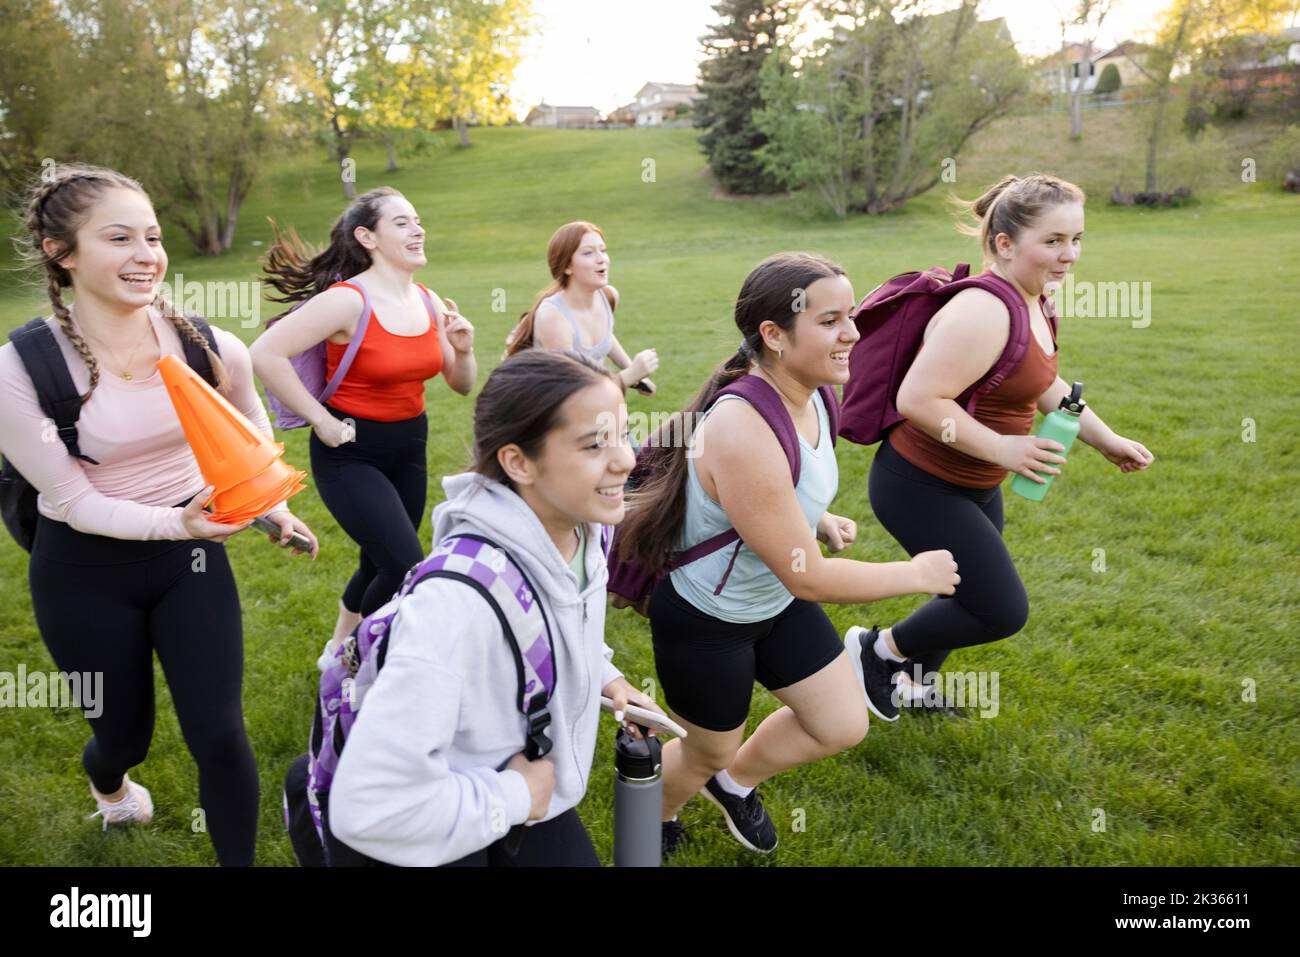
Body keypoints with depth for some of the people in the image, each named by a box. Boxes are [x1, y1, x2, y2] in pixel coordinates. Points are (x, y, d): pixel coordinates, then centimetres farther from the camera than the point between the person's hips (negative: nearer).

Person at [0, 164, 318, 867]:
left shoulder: (209, 348, -13)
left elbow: (251, 426, 9)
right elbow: (73, 501, -17)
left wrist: (273, 507, 11)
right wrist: (178, 521, -31)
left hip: (189, 554, 1)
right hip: (84, 573, -1)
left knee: (219, 736, -3)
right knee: (127, 735, 19)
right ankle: (105, 780, 59)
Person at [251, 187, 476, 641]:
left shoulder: (430, 302, 2)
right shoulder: (347, 299, -18)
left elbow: (461, 385, 11)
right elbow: (265, 353, -24)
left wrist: (463, 350, -10)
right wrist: (320, 419, -20)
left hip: (409, 449, 7)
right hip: (350, 453, -7)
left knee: (380, 566, 17)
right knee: (408, 569, -15)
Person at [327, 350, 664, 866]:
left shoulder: (587, 532, -13)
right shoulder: (459, 600, -36)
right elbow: (369, 808, -38)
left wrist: (603, 675, -3)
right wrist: (512, 797, -26)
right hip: (442, 836, -6)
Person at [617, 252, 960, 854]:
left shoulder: (814, 395, -10)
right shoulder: (743, 431, -38)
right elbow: (808, 579, -30)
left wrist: (820, 521, -3)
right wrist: (916, 574, -18)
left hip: (775, 601, 8)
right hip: (704, 623, -8)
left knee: (843, 725, 16)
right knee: (709, 752, 17)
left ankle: (734, 784, 44)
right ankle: (651, 827, 53)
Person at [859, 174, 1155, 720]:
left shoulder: (1035, 302, 5)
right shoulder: (983, 312, -27)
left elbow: (1045, 385, 19)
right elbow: (918, 399, -33)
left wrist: (1107, 440, 15)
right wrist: (1003, 449, -27)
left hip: (972, 485, 10)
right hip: (920, 487, -10)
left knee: (972, 596, 22)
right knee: (1003, 611, -5)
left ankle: (914, 684, 46)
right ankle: (878, 651, 15)